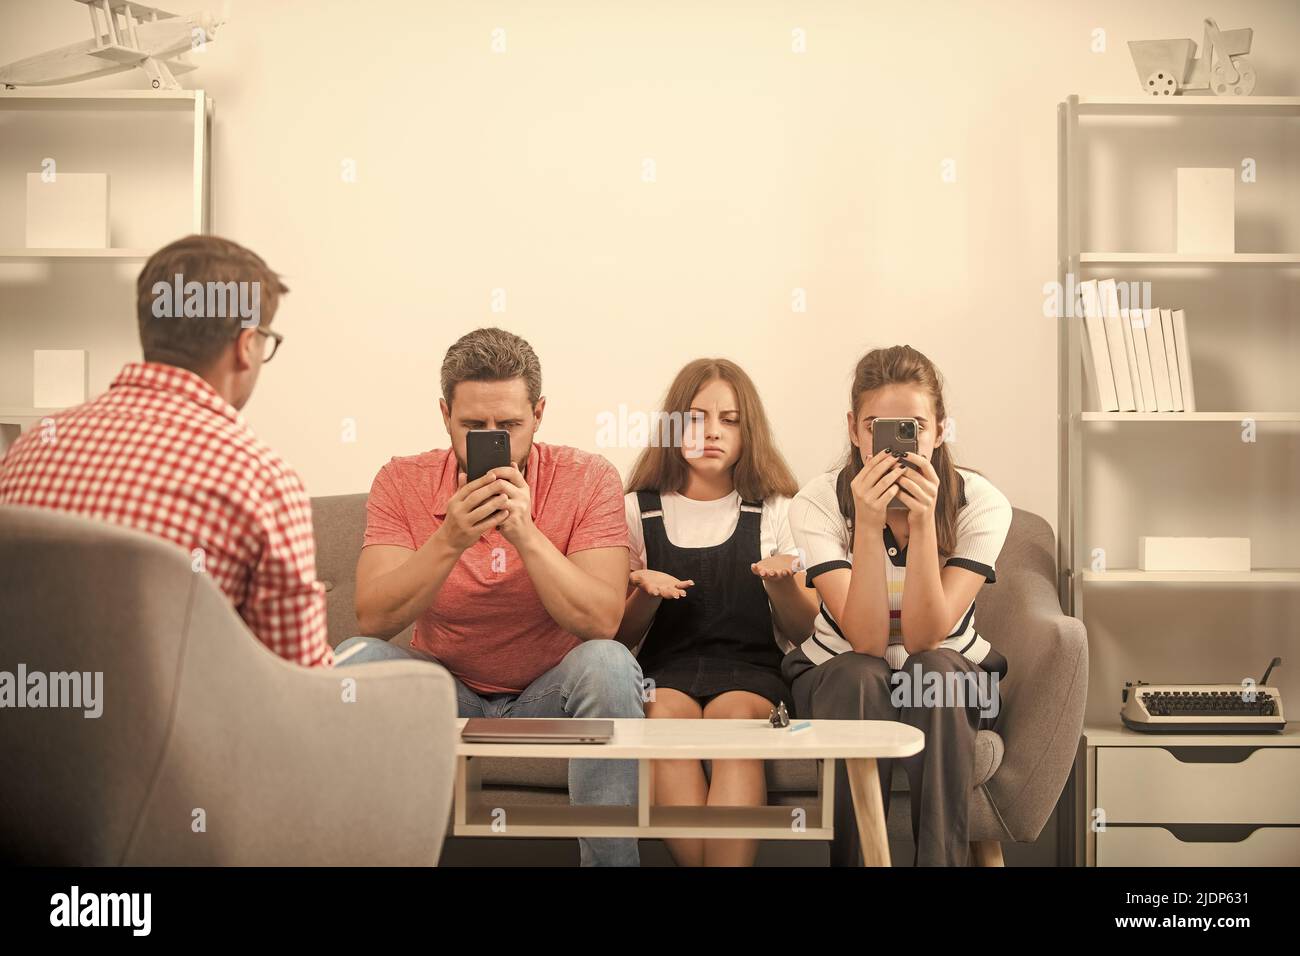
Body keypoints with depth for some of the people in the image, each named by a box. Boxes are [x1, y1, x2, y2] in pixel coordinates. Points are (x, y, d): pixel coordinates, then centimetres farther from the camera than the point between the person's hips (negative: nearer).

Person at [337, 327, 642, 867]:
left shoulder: (587, 479, -13)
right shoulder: (402, 483, -8)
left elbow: (601, 622, -23)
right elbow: (372, 620, -19)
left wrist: (526, 534, -34)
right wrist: (449, 541, -33)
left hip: (549, 692, -1)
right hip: (444, 691, 1)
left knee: (608, 664, -31)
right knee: (354, 661, -25)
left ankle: (611, 857, -18)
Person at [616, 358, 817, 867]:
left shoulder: (776, 511, 12)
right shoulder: (639, 510, 11)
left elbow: (800, 631, 11)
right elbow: (624, 634, 13)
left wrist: (782, 583, -10)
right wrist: (646, 594, -9)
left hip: (751, 669, 0)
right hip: (665, 668, 1)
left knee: (734, 715, -35)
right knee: (667, 715, -34)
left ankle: (727, 859, -31)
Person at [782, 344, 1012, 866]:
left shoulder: (981, 503, -16)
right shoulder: (818, 501, -18)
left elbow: (924, 637, -24)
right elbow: (866, 641, -25)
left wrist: (923, 520, -34)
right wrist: (869, 525, -36)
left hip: (950, 681, 1)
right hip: (839, 678, 0)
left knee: (932, 672, -33)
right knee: (861, 678, -34)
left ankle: (944, 858, -26)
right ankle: (857, 861, -26)